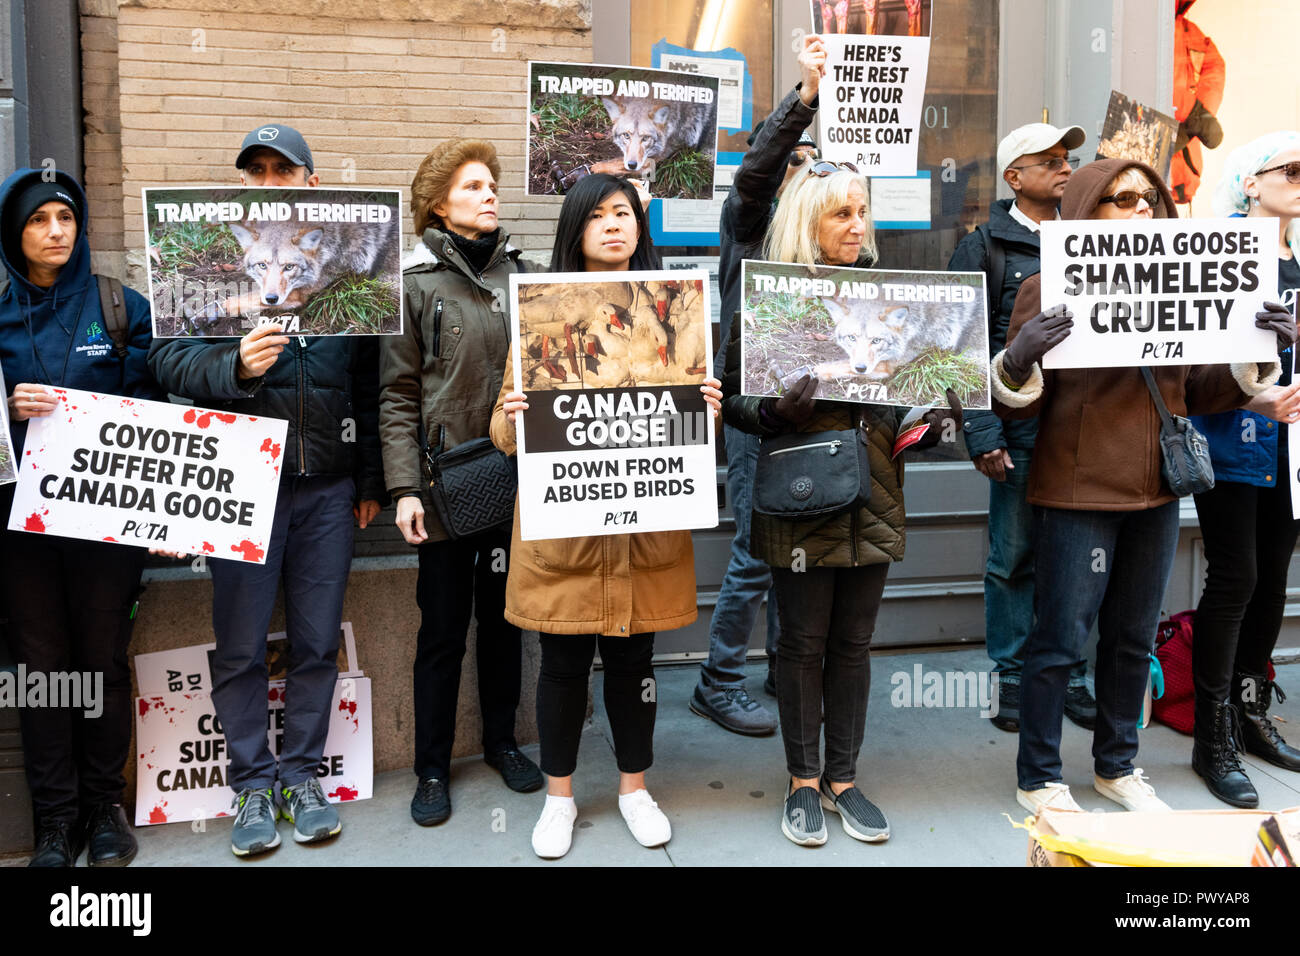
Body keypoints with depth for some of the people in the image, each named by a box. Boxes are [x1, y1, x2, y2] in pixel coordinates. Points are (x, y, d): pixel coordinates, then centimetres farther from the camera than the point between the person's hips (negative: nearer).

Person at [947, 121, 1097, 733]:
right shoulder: (984, 249, 1)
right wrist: (982, 435, -12)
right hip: (1021, 429, -4)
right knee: (1014, 557, 4)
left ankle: (1071, 675, 21)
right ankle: (1011, 676, 18)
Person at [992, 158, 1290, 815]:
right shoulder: (1050, 289, -6)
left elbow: (1199, 392, 16)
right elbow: (1018, 403, -7)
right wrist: (1020, 356, -27)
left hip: (1156, 491, 6)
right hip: (1077, 493, -6)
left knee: (1134, 637, 15)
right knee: (1060, 639, 0)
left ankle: (1116, 766, 33)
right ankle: (1038, 779, 17)